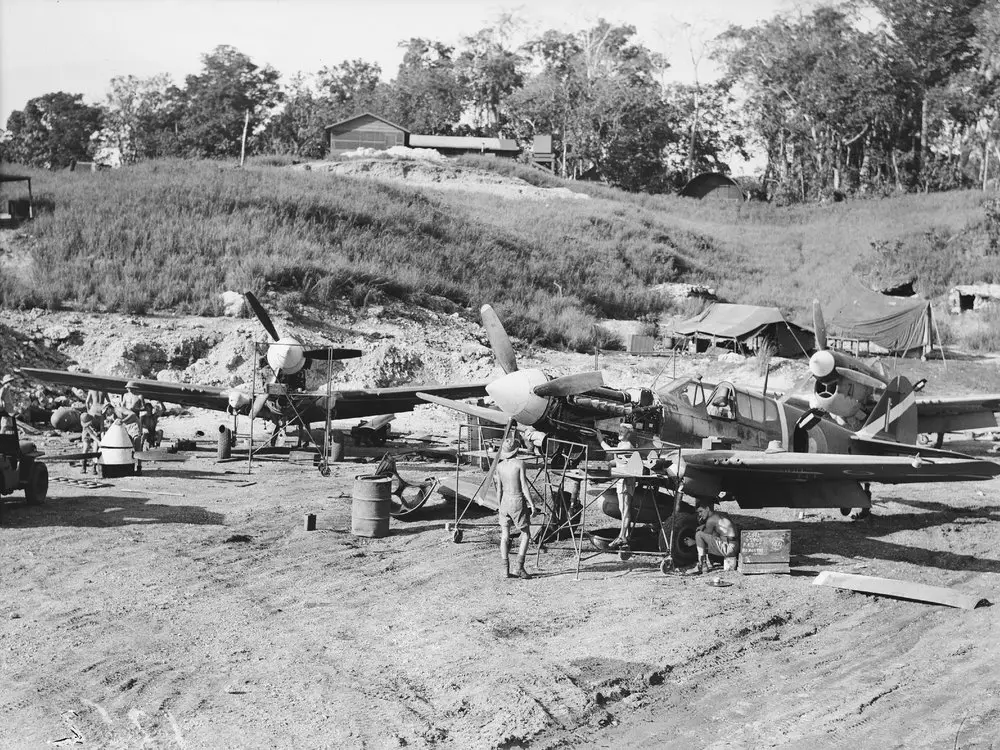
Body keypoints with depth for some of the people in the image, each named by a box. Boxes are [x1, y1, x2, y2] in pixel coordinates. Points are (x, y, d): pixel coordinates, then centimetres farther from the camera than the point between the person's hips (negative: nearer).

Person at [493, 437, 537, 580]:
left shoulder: (500, 465, 2)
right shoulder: (519, 464, -12)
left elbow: (499, 489, 7)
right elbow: (524, 487, -12)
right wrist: (532, 504, -5)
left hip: (505, 501, 4)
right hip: (518, 501, -4)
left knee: (505, 536, 7)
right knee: (525, 535, 8)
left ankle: (506, 569, 4)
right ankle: (520, 567, -2)